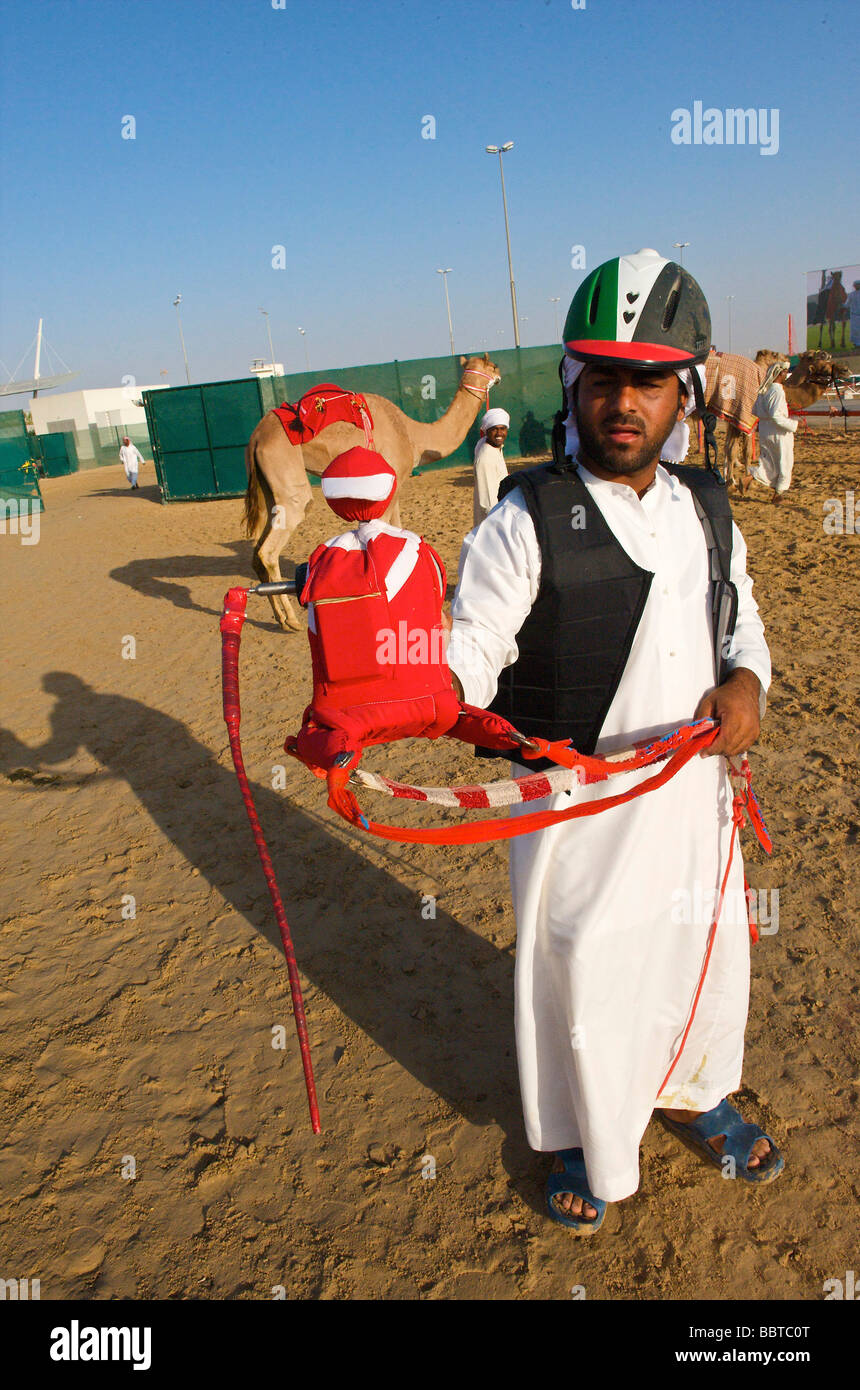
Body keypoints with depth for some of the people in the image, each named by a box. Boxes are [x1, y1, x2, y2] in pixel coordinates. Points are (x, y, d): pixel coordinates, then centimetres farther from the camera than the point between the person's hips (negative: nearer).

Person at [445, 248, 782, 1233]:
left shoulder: (707, 511, 3)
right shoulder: (526, 520, -13)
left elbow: (744, 625, 13)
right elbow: (469, 654, -18)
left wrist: (745, 681, -9)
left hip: (695, 790, 5)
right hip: (575, 805, -5)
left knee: (706, 959, 23)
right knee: (580, 972, 12)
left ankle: (693, 1095, 55)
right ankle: (582, 1138, 43)